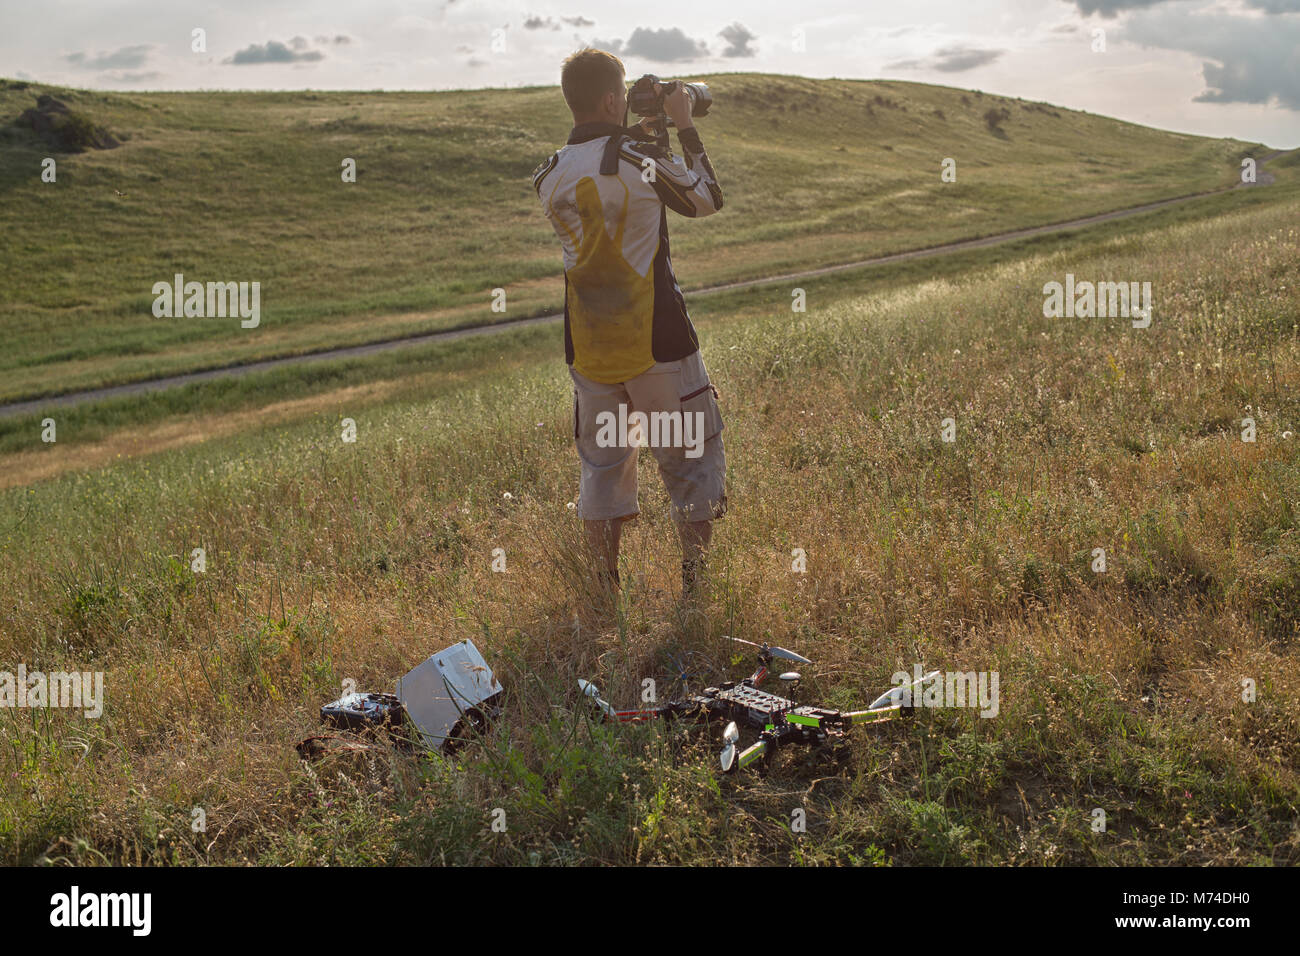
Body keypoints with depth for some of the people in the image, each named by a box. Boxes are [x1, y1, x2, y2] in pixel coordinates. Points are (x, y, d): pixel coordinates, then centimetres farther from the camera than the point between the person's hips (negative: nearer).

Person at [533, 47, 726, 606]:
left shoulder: (549, 177, 2)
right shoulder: (643, 160, -12)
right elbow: (707, 200, 4)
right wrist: (685, 129, 13)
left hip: (587, 348, 5)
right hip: (656, 341, -4)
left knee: (601, 461, 16)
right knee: (691, 457, 9)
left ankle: (606, 594, 22)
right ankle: (697, 590, 12)